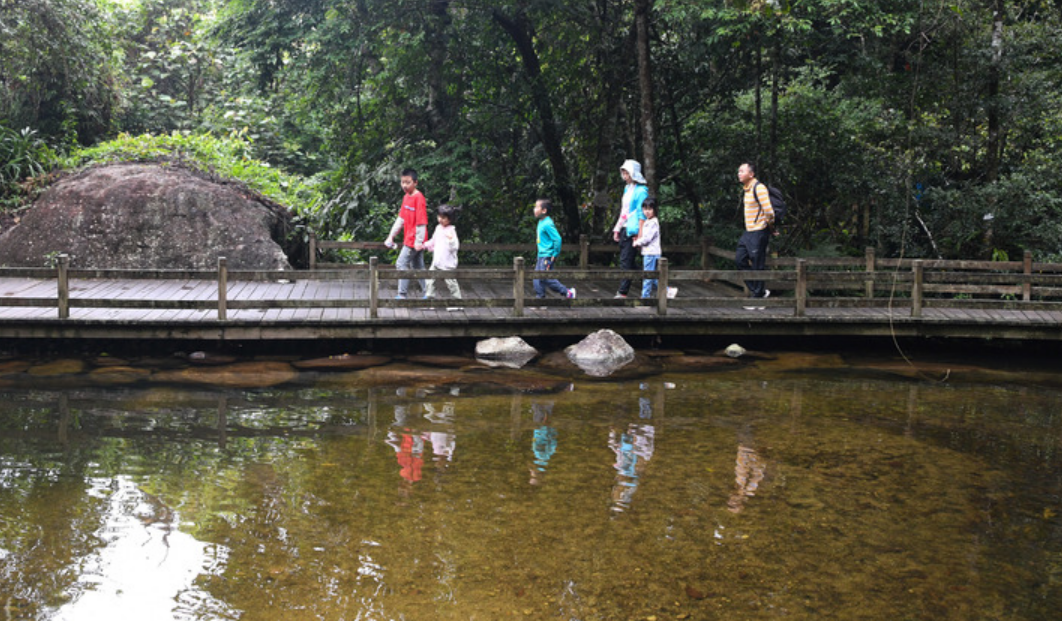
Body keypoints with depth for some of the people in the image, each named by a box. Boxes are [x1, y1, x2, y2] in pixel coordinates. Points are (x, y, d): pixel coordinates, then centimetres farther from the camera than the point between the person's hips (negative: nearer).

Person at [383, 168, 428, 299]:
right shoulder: (406, 196, 10)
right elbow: (401, 218, 16)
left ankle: (402, 295, -1)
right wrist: (391, 236, 15)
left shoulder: (418, 197, -17)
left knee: (401, 264, -7)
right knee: (417, 266, 12)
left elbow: (421, 222, -19)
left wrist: (419, 241, -20)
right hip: (409, 239, 9)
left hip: (414, 239, -9)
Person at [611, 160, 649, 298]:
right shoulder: (627, 189, 18)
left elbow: (641, 214, -13)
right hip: (624, 229, 9)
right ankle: (622, 291, 16)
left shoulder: (641, 191, -9)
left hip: (632, 230, -9)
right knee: (624, 260, 10)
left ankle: (623, 292, -10)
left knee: (626, 261, -10)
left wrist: (639, 234, -18)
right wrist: (617, 229, 19)